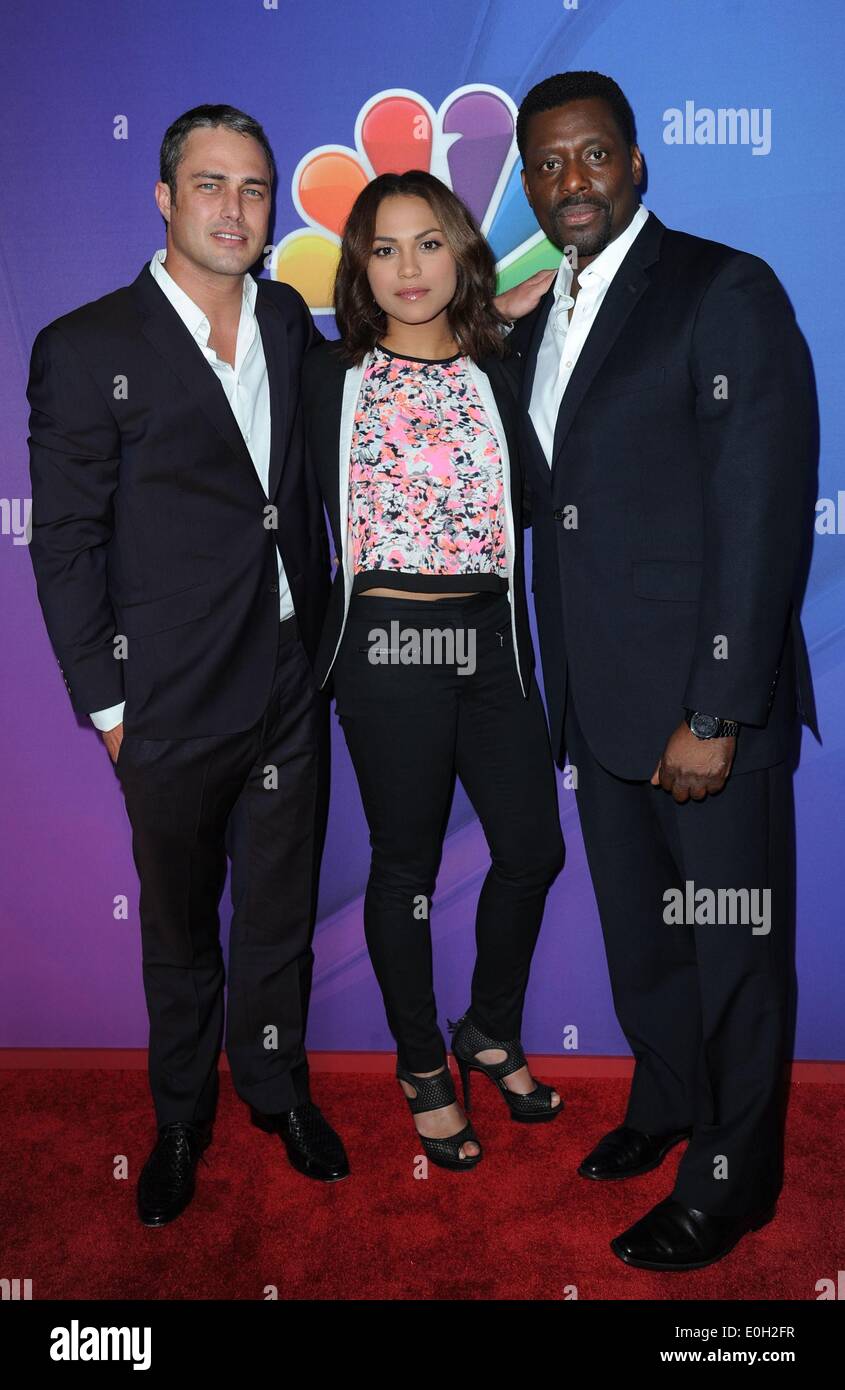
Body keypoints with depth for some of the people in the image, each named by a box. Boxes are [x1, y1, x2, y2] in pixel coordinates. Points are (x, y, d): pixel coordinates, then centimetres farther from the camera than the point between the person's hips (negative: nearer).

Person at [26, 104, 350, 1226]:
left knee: (281, 910, 17)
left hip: (294, 682, 4)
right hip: (174, 704, -3)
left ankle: (277, 1083, 41)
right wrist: (106, 701, -7)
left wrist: (321, 635, 10)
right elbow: (65, 544, -7)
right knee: (180, 924, 15)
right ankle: (182, 1117, 38)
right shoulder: (85, 351, -9)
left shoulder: (290, 321, 6)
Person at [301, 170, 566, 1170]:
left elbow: (532, 504, 7)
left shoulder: (500, 375, 10)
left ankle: (490, 1032, 34)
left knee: (533, 847, 7)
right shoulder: (329, 376, 2)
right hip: (384, 642, -3)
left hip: (490, 638, 4)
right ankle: (422, 1067, 28)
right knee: (405, 861, 7)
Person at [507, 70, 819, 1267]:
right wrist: (563, 697, 9)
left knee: (733, 945, 8)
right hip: (600, 705, 7)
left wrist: (716, 714, -19)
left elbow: (764, 516, -15)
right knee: (637, 930, 20)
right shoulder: (536, 329, 14)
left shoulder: (726, 292, -9)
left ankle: (733, 1175, 29)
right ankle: (666, 1103, 44)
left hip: (707, 702, -7)